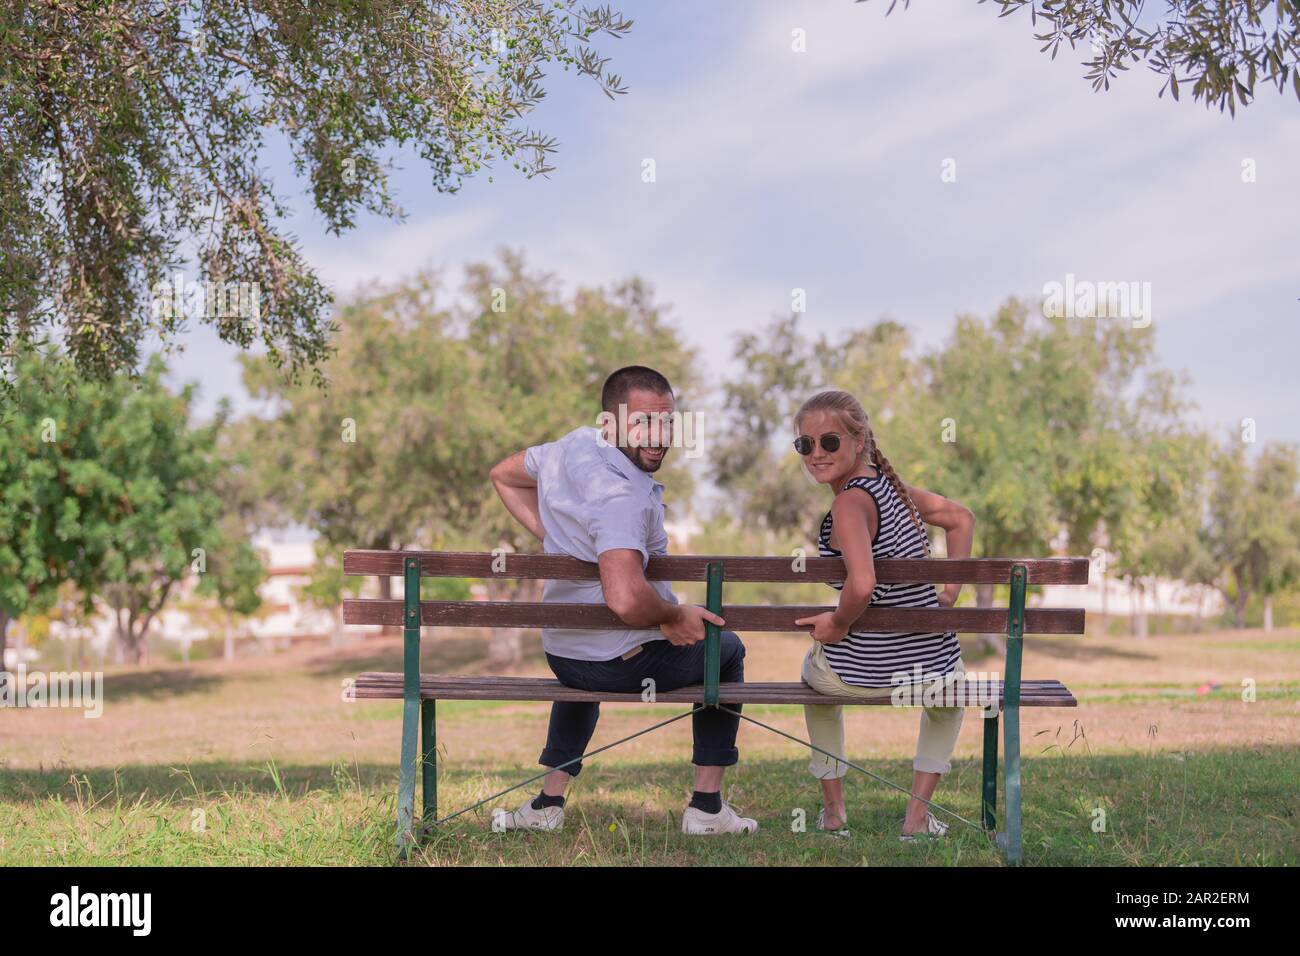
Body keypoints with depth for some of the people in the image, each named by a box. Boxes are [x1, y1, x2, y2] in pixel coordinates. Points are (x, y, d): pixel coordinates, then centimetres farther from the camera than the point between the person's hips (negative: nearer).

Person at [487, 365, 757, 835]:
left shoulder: (571, 446, -1)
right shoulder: (623, 495, -29)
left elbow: (503, 474, 21)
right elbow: (625, 599, -42)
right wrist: (674, 616, -21)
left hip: (560, 654, 7)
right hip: (626, 663, -7)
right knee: (726, 650, 22)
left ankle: (549, 802, 35)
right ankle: (707, 806, 22)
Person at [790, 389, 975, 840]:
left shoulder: (850, 502, -16)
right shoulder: (892, 486, 7)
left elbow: (862, 584, -30)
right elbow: (961, 518, 21)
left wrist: (838, 624, -12)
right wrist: (949, 592, 19)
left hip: (864, 672, -5)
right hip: (936, 668, 5)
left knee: (814, 666, 33)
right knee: (949, 694, 43)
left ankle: (833, 810, 38)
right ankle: (919, 814, 34)